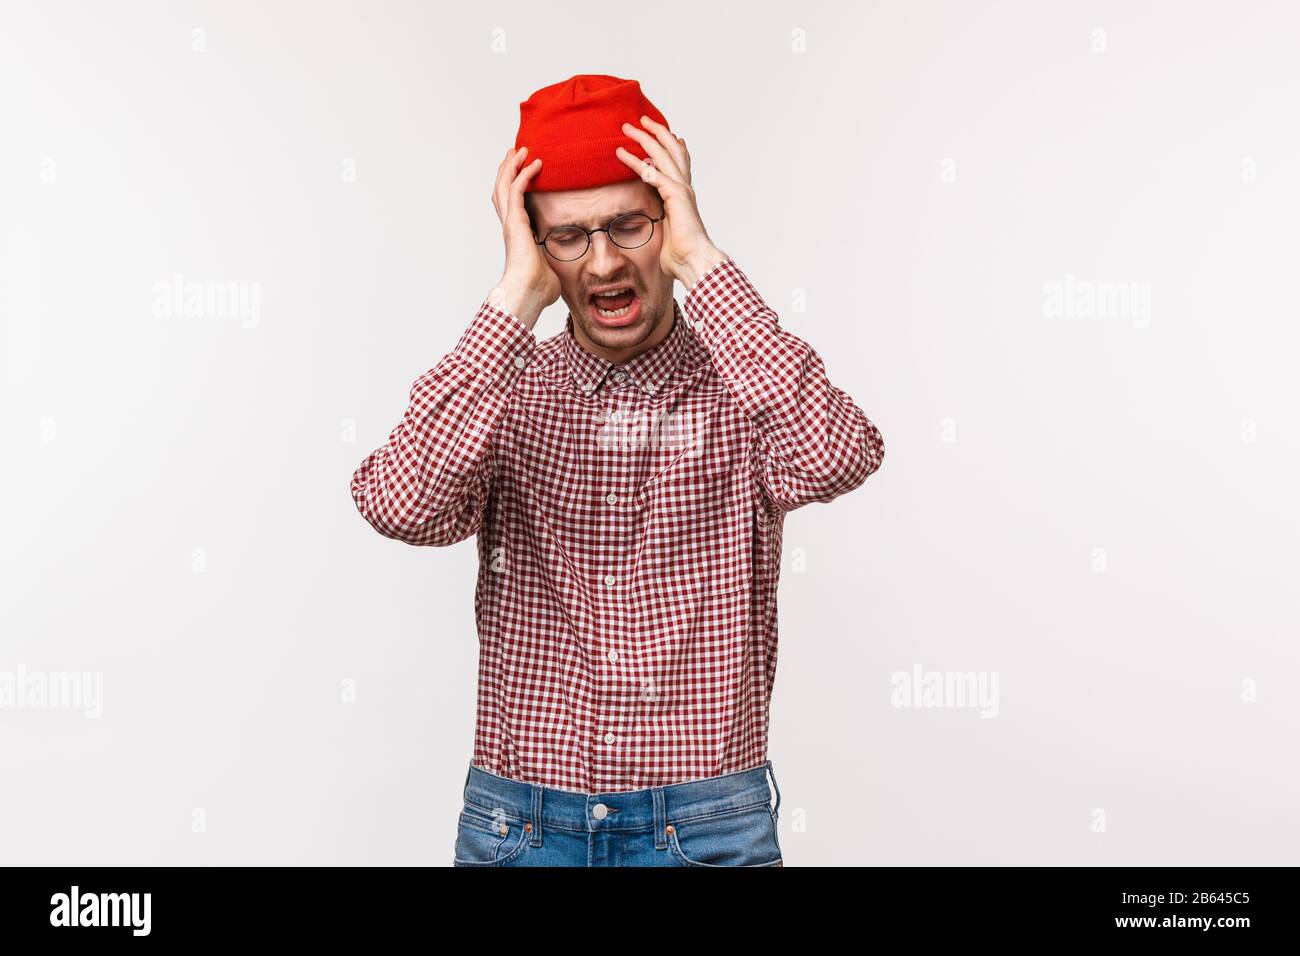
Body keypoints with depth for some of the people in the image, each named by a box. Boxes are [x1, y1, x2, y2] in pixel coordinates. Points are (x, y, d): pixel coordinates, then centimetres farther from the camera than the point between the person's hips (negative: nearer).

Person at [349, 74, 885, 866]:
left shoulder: (744, 395, -5)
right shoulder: (506, 394, -2)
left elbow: (836, 460, -28)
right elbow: (401, 505, -22)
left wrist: (702, 263, -22)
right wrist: (520, 294, -20)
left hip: (707, 829, -1)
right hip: (519, 825, 1)